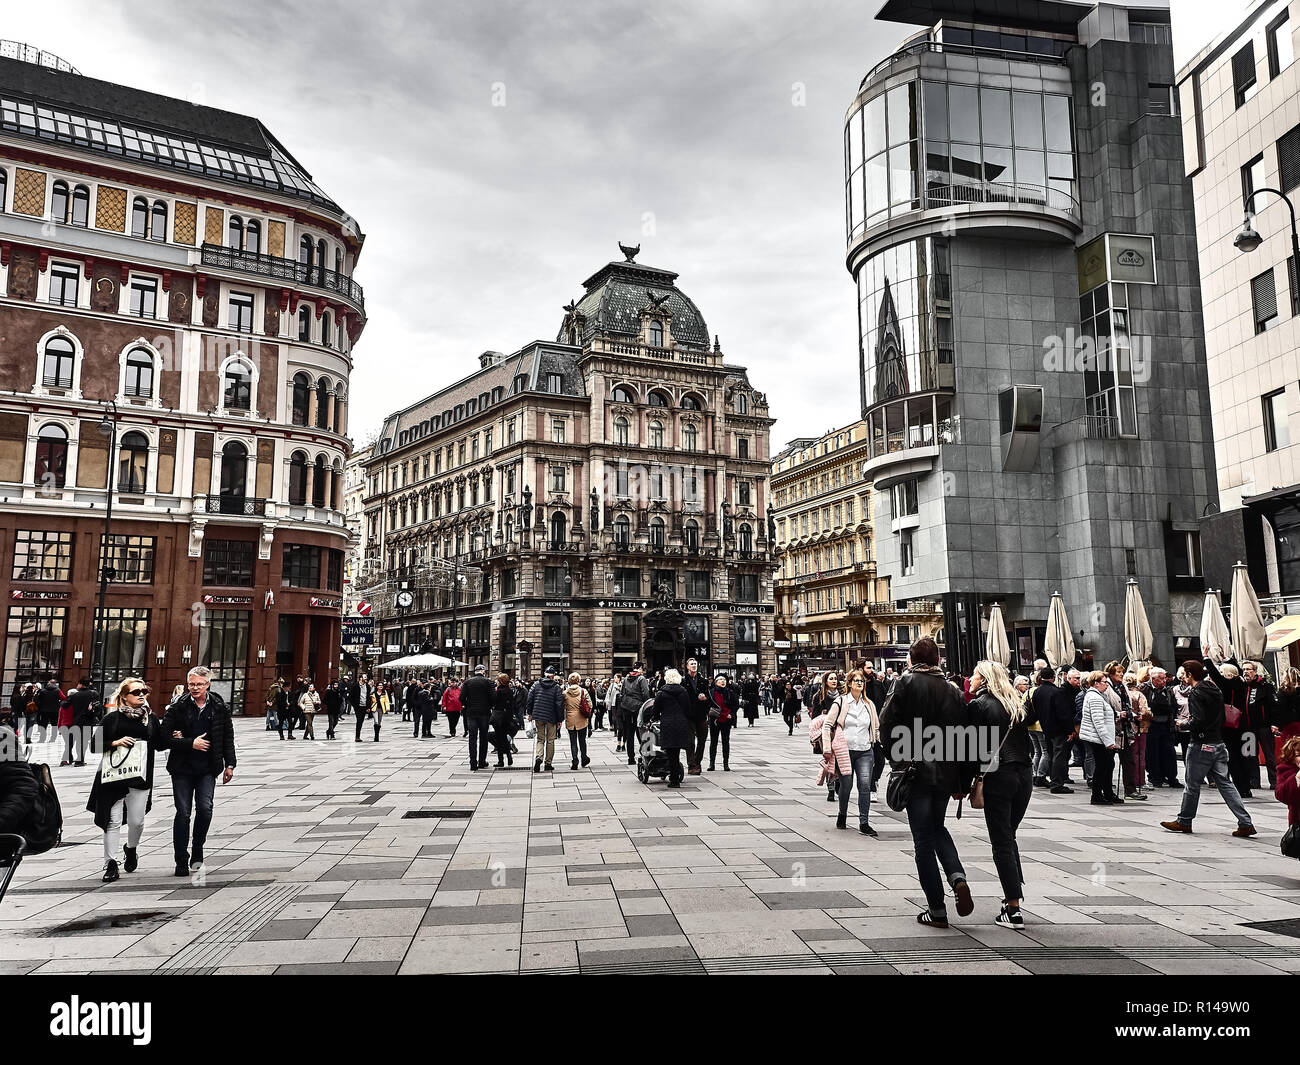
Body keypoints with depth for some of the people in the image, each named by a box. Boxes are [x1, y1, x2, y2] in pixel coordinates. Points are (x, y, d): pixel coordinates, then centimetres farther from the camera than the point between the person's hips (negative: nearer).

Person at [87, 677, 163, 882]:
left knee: (137, 821, 5)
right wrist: (116, 743, -13)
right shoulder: (112, 718, 2)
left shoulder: (152, 719, 9)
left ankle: (131, 849, 35)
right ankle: (111, 864, 9)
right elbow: (95, 744, 2)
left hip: (141, 778, 2)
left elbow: (160, 744, 13)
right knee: (113, 821, -1)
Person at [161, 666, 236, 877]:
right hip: (182, 768, 0)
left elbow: (228, 737, 10)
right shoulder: (178, 707, -2)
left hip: (207, 769, 1)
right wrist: (191, 743, -14)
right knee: (183, 813, 1)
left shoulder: (219, 707, 2)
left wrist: (229, 764, 7)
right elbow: (165, 737, -4)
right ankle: (181, 861, 12)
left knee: (205, 808, -12)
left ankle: (198, 849, 12)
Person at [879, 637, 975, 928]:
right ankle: (958, 877, 1)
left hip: (916, 772, -4)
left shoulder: (905, 683, -7)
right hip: (945, 772, 4)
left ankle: (937, 911, 6)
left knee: (923, 838, 4)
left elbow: (887, 723, -14)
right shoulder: (952, 691, 4)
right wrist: (961, 781, 11)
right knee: (937, 827, 24)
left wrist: (897, 761, -5)